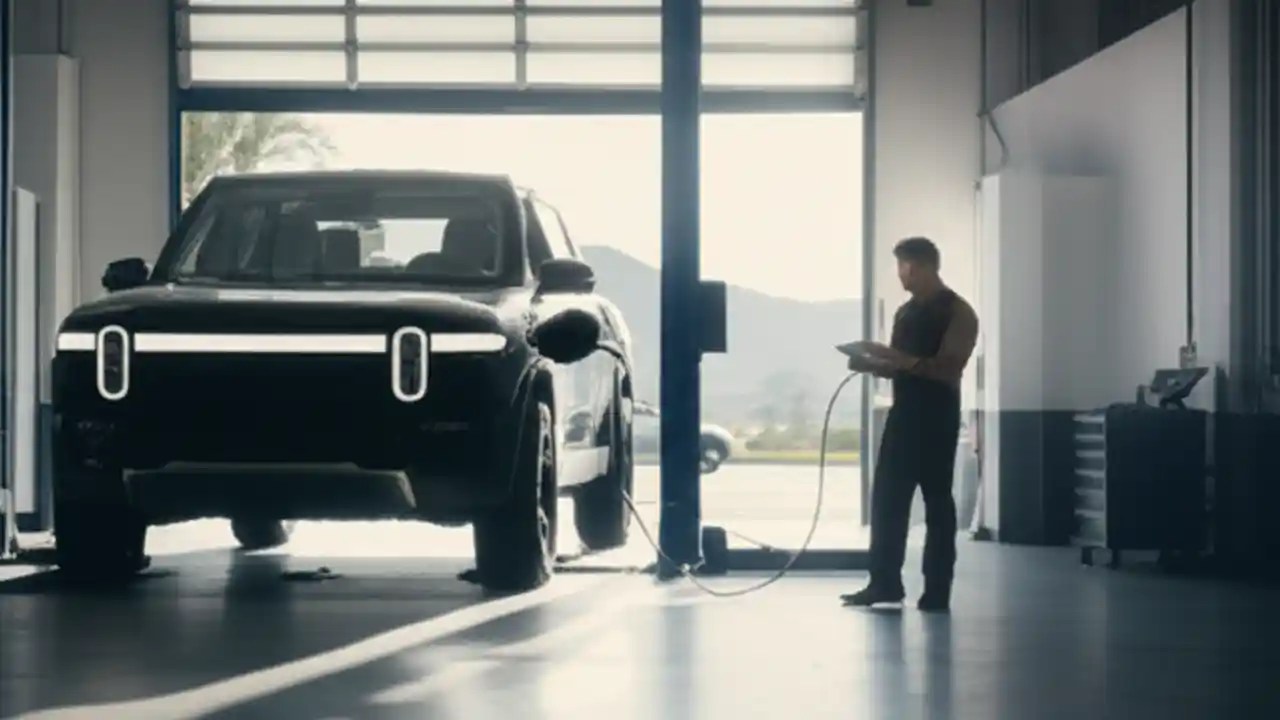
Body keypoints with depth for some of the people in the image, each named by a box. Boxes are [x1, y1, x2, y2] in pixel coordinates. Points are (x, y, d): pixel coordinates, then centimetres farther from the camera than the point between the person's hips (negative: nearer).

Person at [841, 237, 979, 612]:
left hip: (937, 417, -7)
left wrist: (892, 355, -23)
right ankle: (884, 582, 9)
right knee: (886, 498, 3)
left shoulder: (958, 312, -8)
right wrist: (870, 363, 1)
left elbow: (947, 370, -17)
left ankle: (937, 591, 1)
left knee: (937, 501, -3)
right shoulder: (906, 312, 16)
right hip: (903, 413, 7)